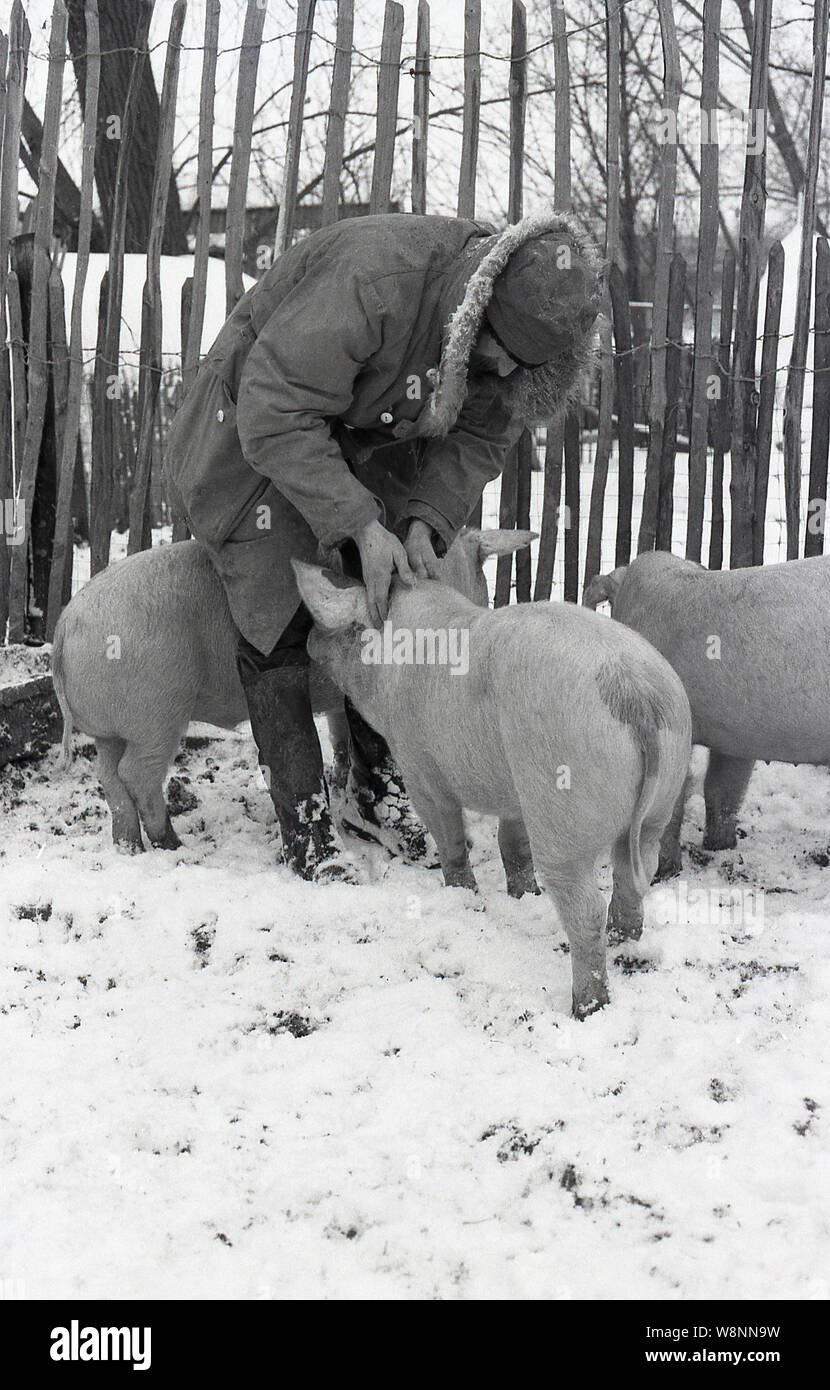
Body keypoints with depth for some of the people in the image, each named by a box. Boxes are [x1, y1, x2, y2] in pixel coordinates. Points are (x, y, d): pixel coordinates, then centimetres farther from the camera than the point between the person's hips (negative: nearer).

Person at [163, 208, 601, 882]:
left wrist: (425, 521, -24)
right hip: (258, 424, -6)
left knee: (395, 597, 0)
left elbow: (477, 440, -7)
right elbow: (275, 414, -39)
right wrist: (361, 525, -39)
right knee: (277, 618, -11)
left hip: (369, 436, 6)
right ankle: (304, 820, -3)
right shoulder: (373, 279, -40)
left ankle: (377, 786, 16)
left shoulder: (524, 319, -17)